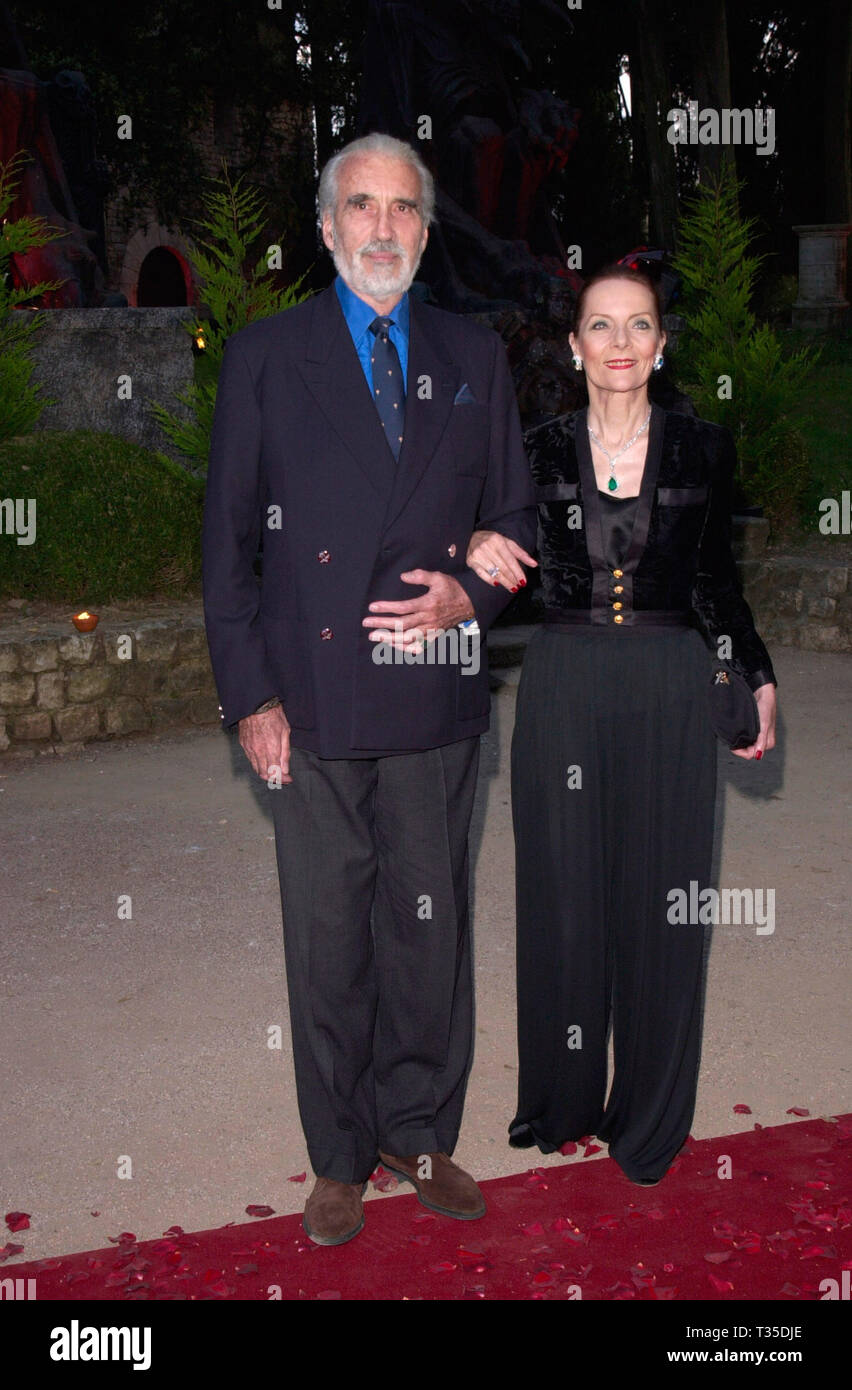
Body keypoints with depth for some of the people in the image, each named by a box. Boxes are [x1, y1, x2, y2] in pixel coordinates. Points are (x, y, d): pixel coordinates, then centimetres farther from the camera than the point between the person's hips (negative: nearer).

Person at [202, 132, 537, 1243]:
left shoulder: (475, 357, 11)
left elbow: (515, 513, 14)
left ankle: (421, 1133, 29)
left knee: (431, 930, 10)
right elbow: (227, 537, 2)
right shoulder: (263, 355, 4)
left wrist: (470, 594, -7)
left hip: (436, 702, 2)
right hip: (312, 702, -2)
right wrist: (249, 695, -5)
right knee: (326, 943, 7)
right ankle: (341, 1159, 24)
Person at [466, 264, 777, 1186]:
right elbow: (499, 559, 7)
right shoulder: (539, 451, 2)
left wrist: (760, 678, 5)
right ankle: (562, 1102, 25)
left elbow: (716, 580, 11)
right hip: (563, 687, 0)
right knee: (563, 894, 7)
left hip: (667, 692, 0)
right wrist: (475, 547, -15)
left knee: (661, 899, 5)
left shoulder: (702, 449, 3)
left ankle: (650, 1118, 21)